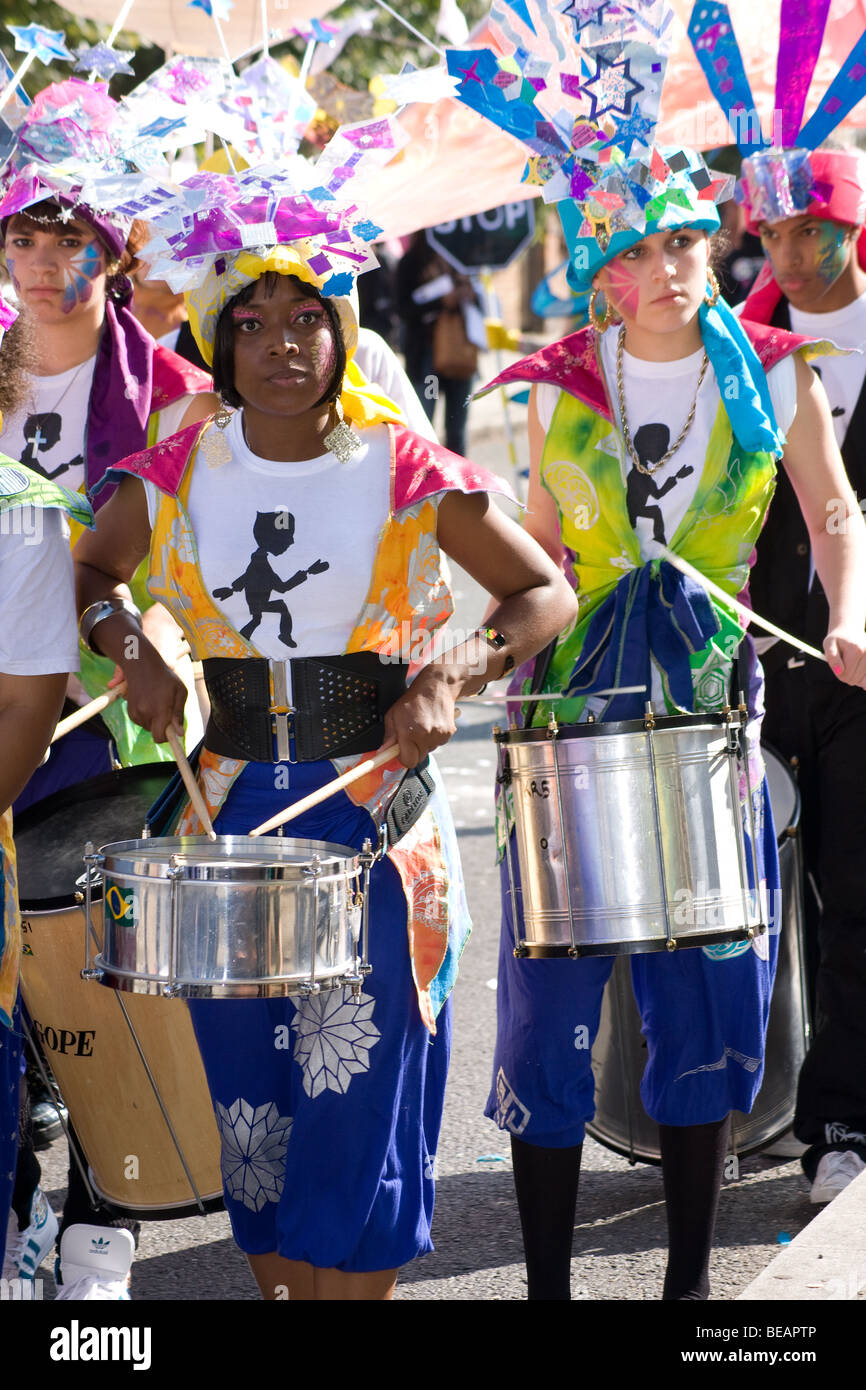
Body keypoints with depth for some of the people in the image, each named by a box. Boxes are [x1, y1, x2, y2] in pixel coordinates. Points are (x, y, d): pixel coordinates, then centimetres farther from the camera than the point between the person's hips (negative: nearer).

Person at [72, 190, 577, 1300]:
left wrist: (450, 677, -14)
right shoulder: (181, 470, 1)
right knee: (248, 1100, 8)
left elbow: (545, 594, 1)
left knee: (360, 1095, -2)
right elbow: (94, 568, 19)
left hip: (373, 803, -2)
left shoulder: (404, 469, -6)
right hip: (229, 801, 3)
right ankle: (278, 1282, 22)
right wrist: (131, 649, 0)